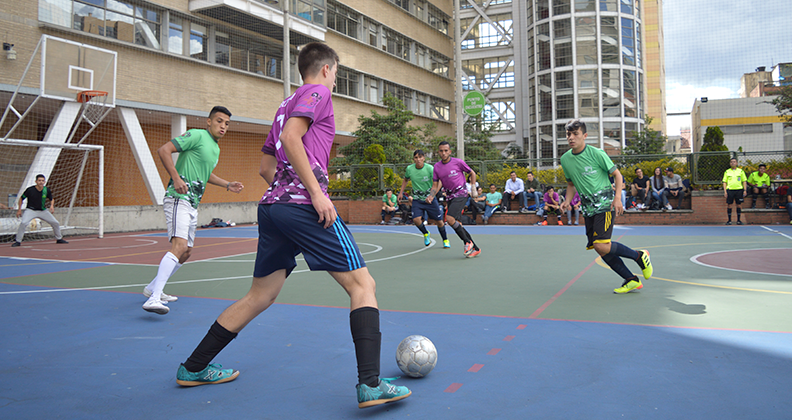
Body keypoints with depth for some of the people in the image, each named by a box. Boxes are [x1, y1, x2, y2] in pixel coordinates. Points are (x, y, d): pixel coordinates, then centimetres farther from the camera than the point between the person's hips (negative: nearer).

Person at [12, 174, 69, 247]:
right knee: (23, 223, -27)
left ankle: (59, 239, 23)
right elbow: (21, 198, 0)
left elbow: (52, 199, 11)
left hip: (43, 211, 3)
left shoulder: (47, 190, -7)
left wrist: (52, 206, -9)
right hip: (30, 210, -3)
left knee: (56, 223, 0)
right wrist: (19, 210, -1)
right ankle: (18, 241, -12)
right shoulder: (30, 190, -16)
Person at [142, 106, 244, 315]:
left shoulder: (216, 149, 20)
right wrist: (176, 178, -24)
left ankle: (152, 288, 30)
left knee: (186, 252, 15)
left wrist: (228, 184, 26)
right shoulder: (197, 135, -8)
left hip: (193, 204, 10)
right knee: (179, 245, -25)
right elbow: (164, 150, -16)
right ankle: (154, 299, -31)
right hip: (178, 198, -10)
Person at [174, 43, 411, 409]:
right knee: (362, 284, -4)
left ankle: (193, 368, 25)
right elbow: (290, 138, -15)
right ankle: (370, 384, -12)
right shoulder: (318, 92, 3)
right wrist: (317, 192, -18)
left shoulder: (286, 104, 27)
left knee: (261, 296, 16)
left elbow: (266, 168, 26)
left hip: (271, 206, 9)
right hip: (305, 205, -8)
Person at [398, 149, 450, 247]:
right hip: (417, 199, 2)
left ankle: (445, 240, 30)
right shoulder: (409, 169, -7)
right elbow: (405, 179, 14)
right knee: (416, 219, -18)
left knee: (439, 221, 2)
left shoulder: (430, 168, -17)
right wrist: (401, 192, 8)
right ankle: (425, 234, 16)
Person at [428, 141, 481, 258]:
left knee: (450, 218, -23)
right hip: (449, 196, 6)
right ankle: (475, 249, 12)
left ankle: (468, 242, -7)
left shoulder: (458, 162, -7)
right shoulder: (437, 166, 5)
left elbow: (472, 173, 7)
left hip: (461, 194, -6)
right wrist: (431, 196, -8)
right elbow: (435, 185, 9)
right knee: (456, 223, 2)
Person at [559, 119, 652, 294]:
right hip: (588, 209, 6)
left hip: (605, 204, -6)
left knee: (601, 245, -20)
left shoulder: (597, 153, -10)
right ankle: (632, 280, 16)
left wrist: (617, 198, -15)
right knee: (601, 250, 2)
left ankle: (639, 256, 4)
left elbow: (617, 174, -2)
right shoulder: (565, 160, 6)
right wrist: (567, 201, 1)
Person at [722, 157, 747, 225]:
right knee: (729, 205, -1)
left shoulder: (740, 171, 8)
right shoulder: (727, 172, 8)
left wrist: (745, 190, 0)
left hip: (739, 190, 0)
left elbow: (744, 181, 8)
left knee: (738, 205, 3)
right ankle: (729, 220, 5)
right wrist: (725, 191, -2)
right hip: (730, 190, 0)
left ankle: (738, 220, 10)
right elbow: (724, 182, 8)